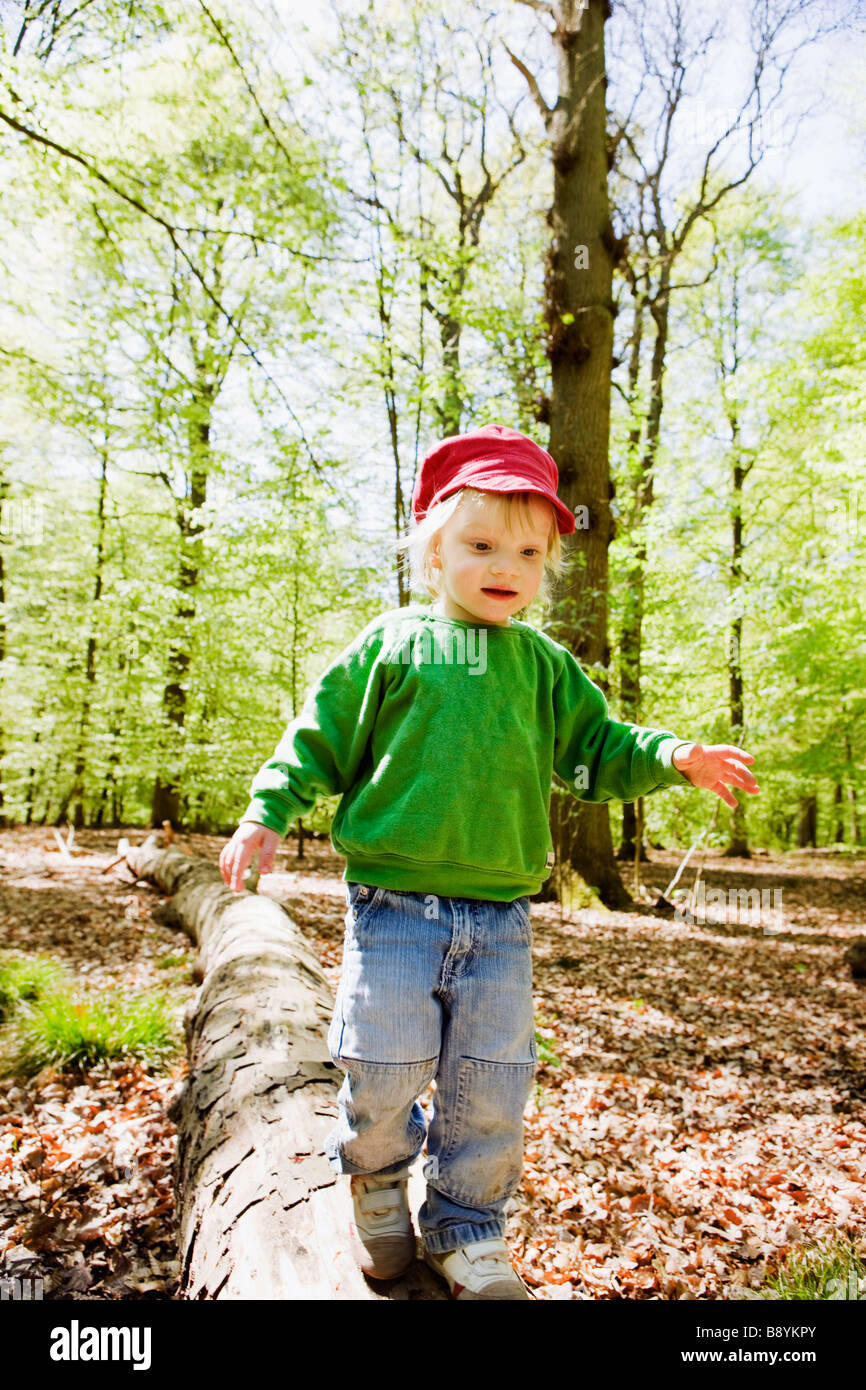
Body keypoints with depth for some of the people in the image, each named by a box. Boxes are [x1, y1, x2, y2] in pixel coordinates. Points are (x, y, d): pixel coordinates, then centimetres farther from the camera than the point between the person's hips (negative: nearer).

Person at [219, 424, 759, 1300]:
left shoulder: (543, 666, 9)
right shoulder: (392, 646, 0)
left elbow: (597, 750, 11)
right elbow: (321, 736, 3)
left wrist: (671, 758, -6)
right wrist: (267, 814, -5)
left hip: (499, 916, 3)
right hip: (394, 906, -2)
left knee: (491, 1085, 9)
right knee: (384, 1070, 2)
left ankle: (465, 1231, 33)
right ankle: (377, 1181, 36)